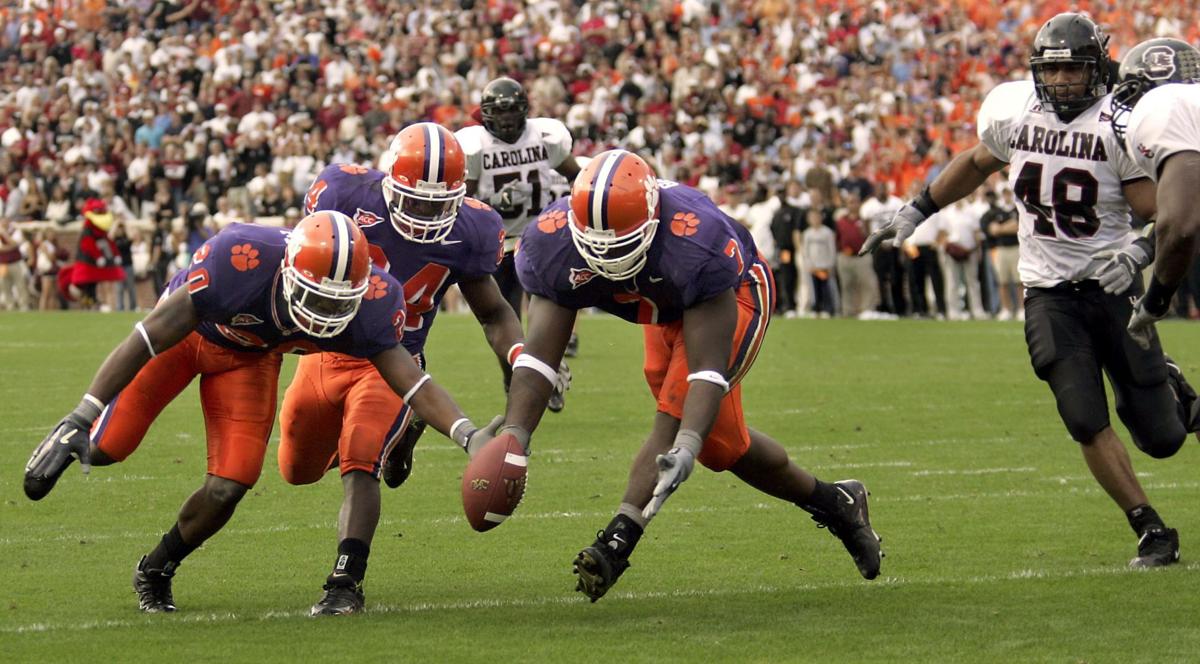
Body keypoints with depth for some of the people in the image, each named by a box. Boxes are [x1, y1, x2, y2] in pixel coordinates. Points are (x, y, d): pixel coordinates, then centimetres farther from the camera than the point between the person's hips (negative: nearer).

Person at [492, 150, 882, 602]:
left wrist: (686, 446, -57)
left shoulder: (695, 245, -44)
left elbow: (708, 366, -43)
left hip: (732, 297, -6)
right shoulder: (552, 246, -31)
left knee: (676, 415, -26)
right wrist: (513, 438, -43)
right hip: (666, 311, 6)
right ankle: (834, 504, 28)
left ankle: (618, 541, -27)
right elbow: (539, 356, -30)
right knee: (720, 442, 10)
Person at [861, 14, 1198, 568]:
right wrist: (916, 211, 22)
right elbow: (976, 163, 21)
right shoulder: (1011, 109, -1)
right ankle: (1152, 533, 2)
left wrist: (1138, 251, -30)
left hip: (1111, 286, -2)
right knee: (1088, 425, -12)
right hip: (1048, 291, 2)